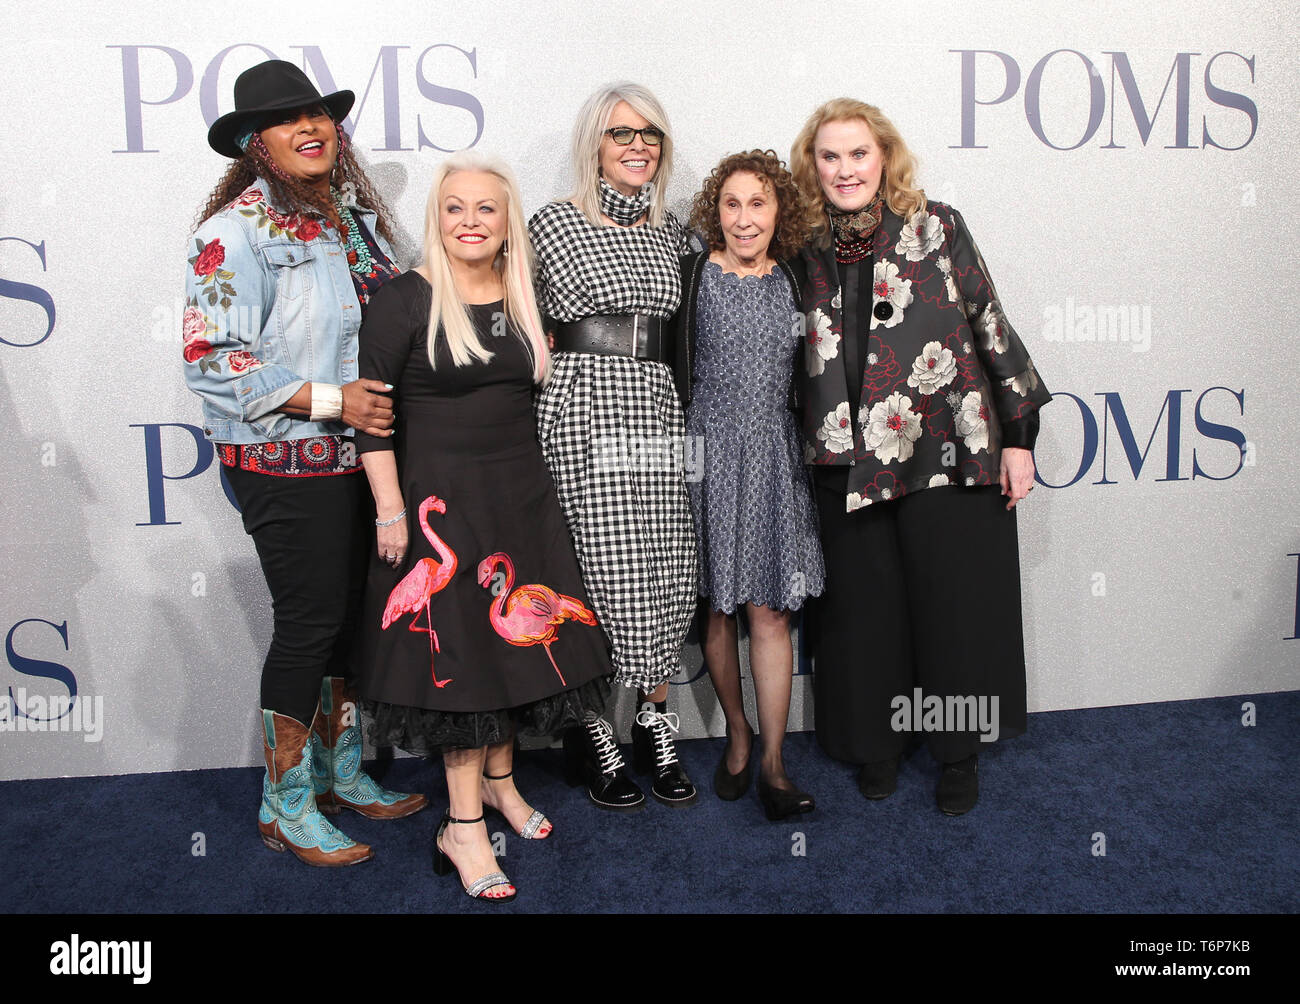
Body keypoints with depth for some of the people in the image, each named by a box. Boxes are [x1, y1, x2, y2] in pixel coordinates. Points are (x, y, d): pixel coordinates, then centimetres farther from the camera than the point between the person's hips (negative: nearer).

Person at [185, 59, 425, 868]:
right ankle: (286, 806, 21)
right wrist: (330, 400, -21)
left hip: (367, 456, 7)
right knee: (310, 624, 1)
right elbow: (212, 359, -16)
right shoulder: (238, 229, -11)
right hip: (288, 466, -7)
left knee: (358, 616, 14)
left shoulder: (360, 213, 11)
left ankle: (342, 773, 34)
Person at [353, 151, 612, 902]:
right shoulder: (407, 300, -9)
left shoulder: (524, 301, 8)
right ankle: (463, 826, 11)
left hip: (522, 493, 6)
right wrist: (390, 510, -14)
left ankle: (499, 780, 33)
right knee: (458, 648, -1)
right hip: (441, 495, -5)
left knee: (519, 634, 12)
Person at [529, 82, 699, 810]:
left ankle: (654, 724, 19)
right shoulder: (553, 224, 2)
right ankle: (594, 737, 12)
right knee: (602, 570, -5)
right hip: (584, 409, -5)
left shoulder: (672, 230, 16)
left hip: (659, 410, 5)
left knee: (669, 572, 3)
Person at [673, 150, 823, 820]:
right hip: (708, 454, -1)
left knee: (769, 611, 0)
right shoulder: (692, 275, 0)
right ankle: (737, 734, 28)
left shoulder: (794, 280, 8)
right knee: (717, 607, 7)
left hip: (775, 457, 1)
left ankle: (772, 763, 9)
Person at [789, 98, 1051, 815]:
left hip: (948, 453, -2)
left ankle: (958, 753, 25)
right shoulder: (808, 249, 7)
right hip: (848, 463, 2)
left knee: (953, 604, 6)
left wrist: (1018, 434, -2)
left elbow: (990, 326, 0)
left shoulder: (936, 227, 0)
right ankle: (877, 742, 29)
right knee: (866, 607, 10)